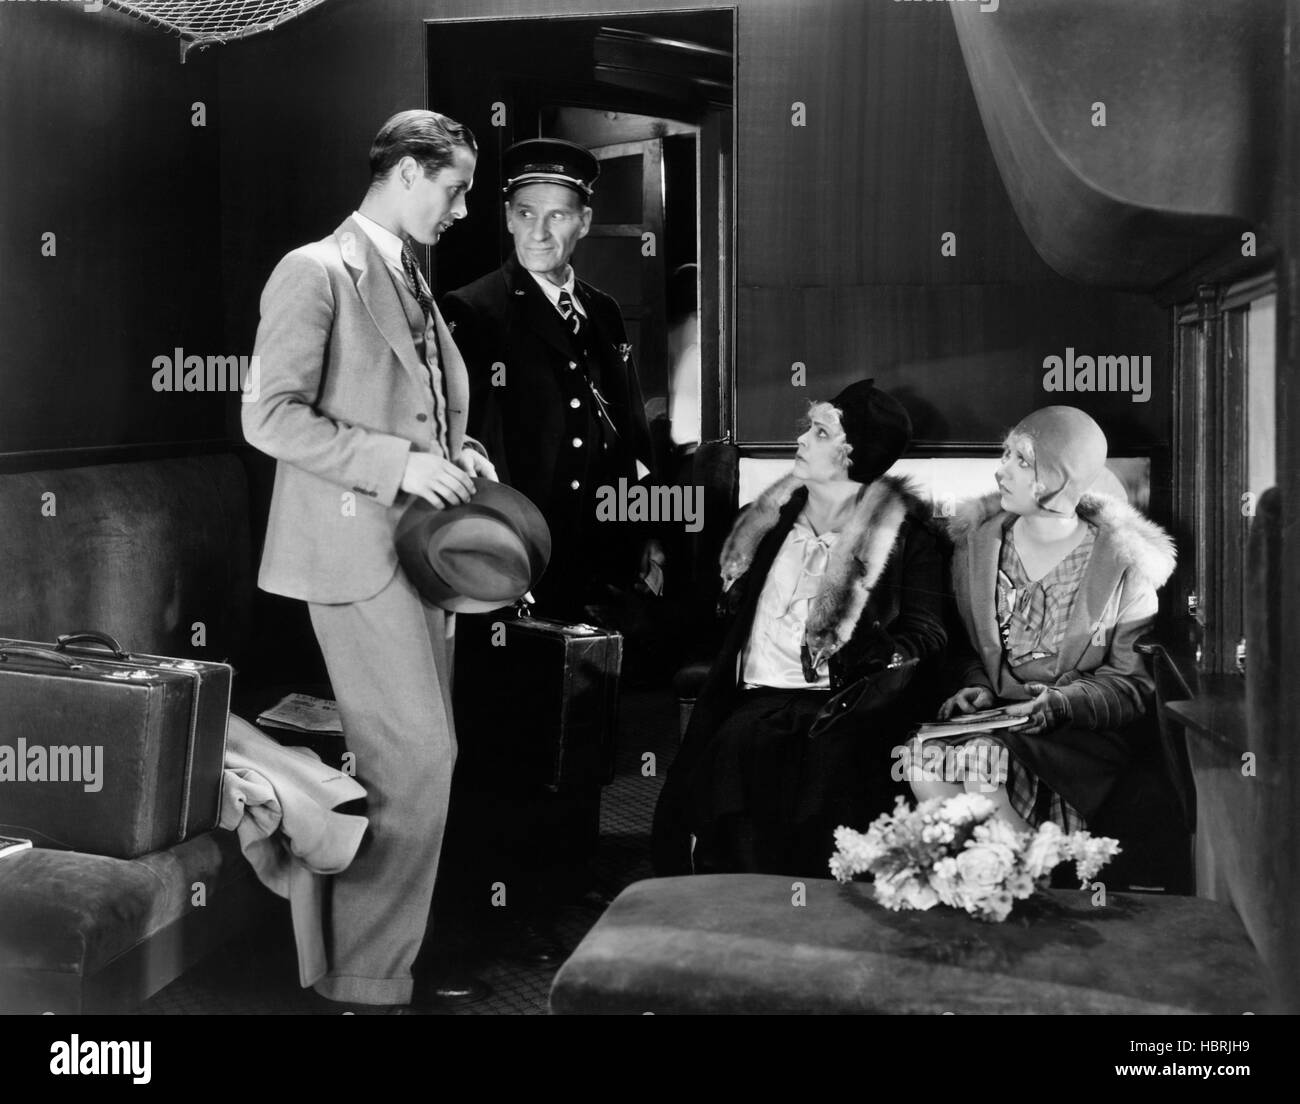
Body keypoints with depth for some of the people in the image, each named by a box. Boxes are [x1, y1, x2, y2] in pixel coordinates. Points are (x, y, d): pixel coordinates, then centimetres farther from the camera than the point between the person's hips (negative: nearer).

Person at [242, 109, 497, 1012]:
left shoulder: (414, 283, 18)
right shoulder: (316, 272, -8)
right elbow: (270, 417, -15)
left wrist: (458, 454, 6)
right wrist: (398, 463, -19)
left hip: (419, 544, 9)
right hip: (355, 548, -8)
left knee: (413, 761, 10)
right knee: (418, 756, -12)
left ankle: (399, 952, 20)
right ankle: (364, 979, -1)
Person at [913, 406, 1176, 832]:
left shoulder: (1122, 564, -4)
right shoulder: (978, 541, 9)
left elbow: (1135, 684, -2)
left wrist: (1062, 702, -18)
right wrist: (978, 687, -4)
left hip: (1082, 732, -4)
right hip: (993, 717, 4)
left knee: (980, 760, -32)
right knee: (923, 757, -27)